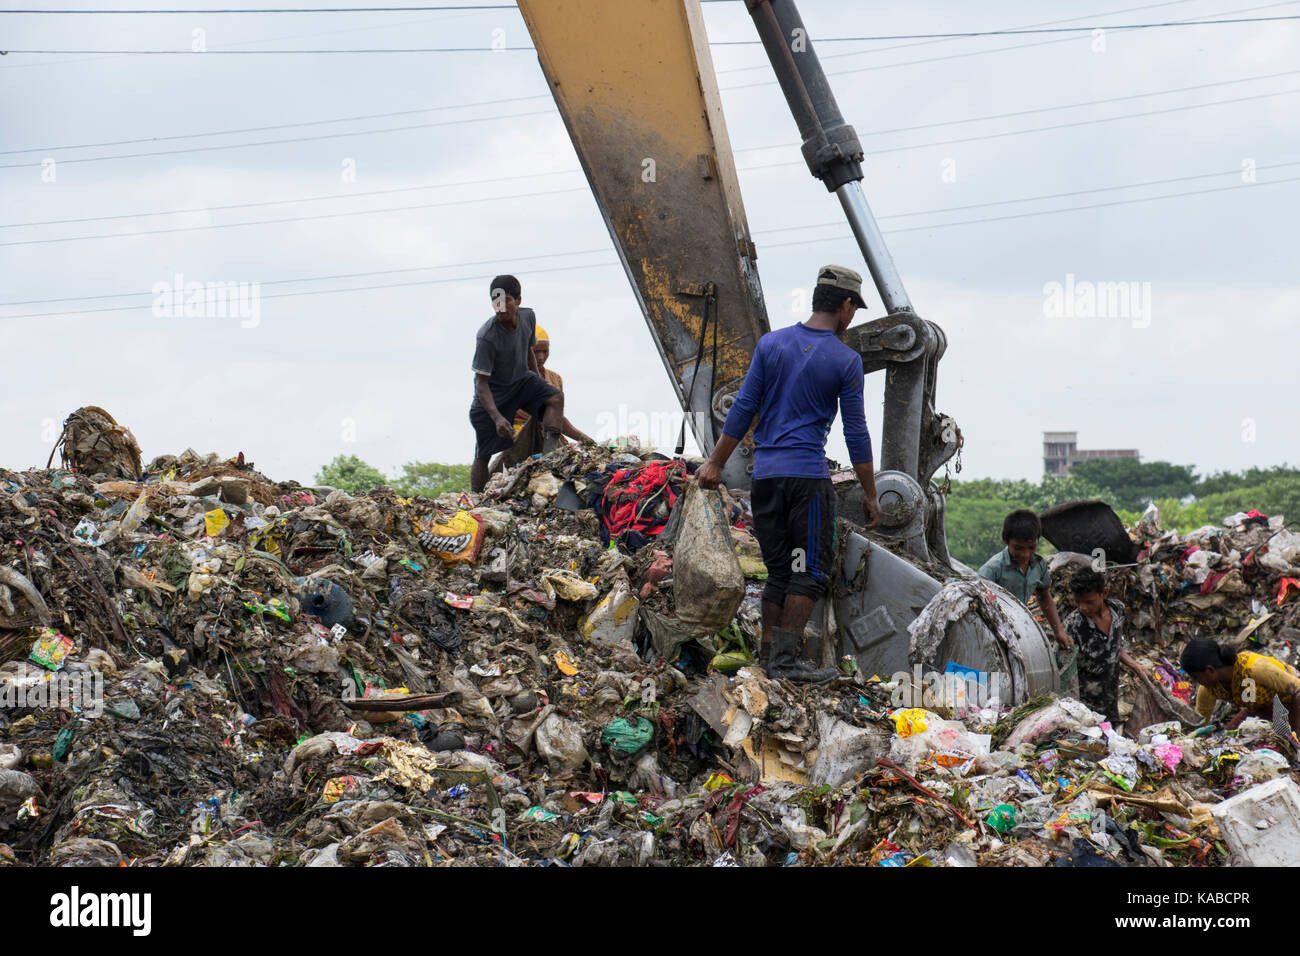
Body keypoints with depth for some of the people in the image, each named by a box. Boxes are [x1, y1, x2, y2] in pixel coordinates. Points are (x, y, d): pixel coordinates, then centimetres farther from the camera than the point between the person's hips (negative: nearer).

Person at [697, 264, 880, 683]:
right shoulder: (846, 361, -4)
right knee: (809, 570, 1)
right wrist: (870, 495, 4)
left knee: (779, 570, 12)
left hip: (764, 476, 5)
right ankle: (786, 660, -5)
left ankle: (768, 653, 11)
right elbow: (856, 434, -2)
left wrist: (715, 463, 11)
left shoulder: (771, 343, 6)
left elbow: (743, 409, 6)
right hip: (809, 476, -5)